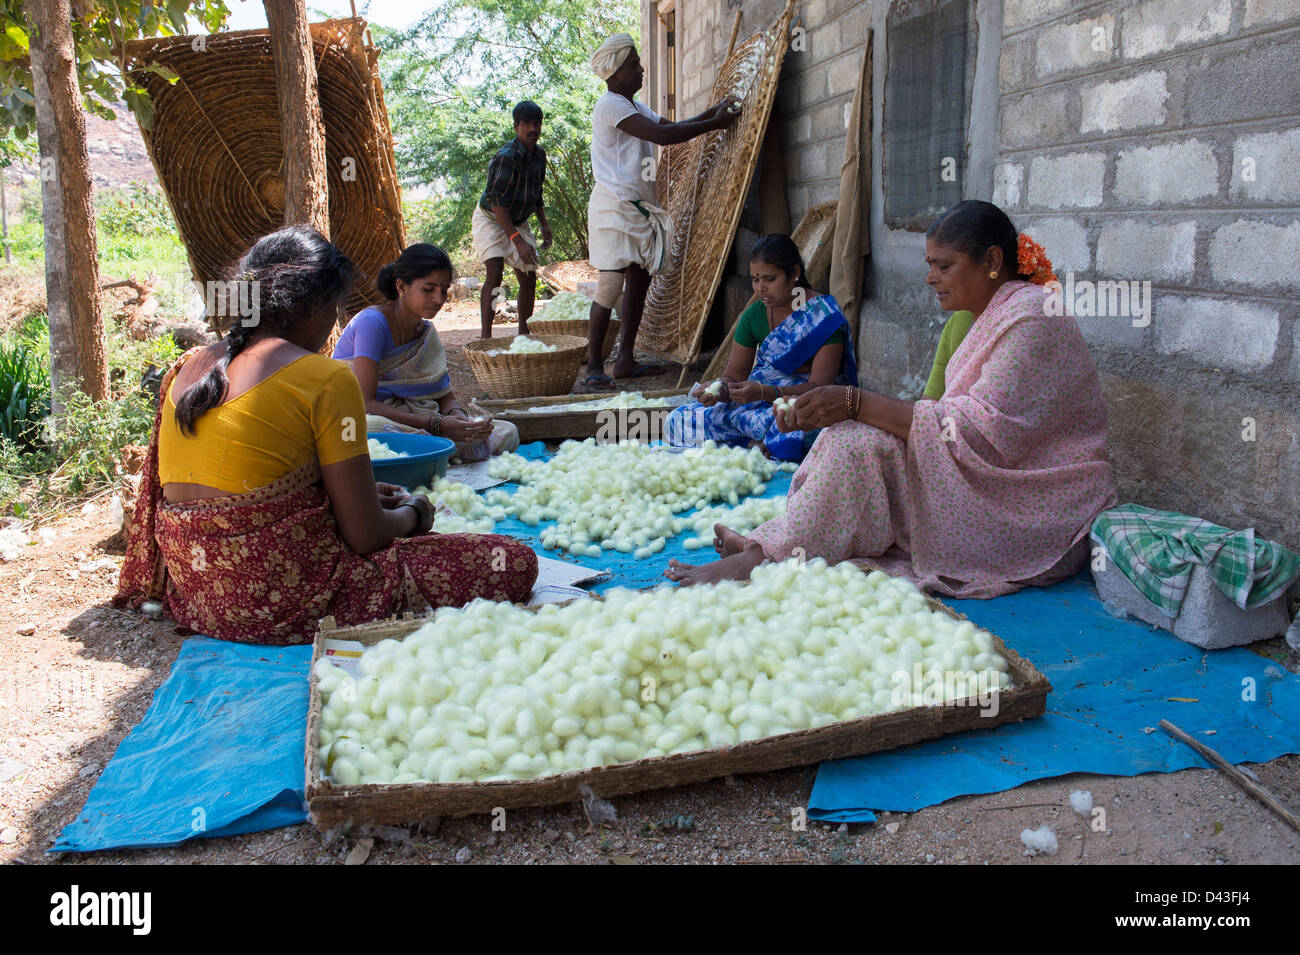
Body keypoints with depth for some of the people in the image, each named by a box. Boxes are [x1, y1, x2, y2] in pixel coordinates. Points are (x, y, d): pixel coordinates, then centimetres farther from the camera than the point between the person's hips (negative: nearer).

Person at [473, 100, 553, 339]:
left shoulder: (539, 154, -1)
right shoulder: (506, 156, -25)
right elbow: (497, 203, -28)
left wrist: (544, 225, 7)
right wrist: (518, 241, -33)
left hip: (518, 222, 7)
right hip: (491, 219, -7)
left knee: (529, 277, 1)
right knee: (494, 273, -22)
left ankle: (524, 334, 11)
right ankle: (486, 336, -23)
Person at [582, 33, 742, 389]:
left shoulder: (633, 106, 21)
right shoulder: (611, 105, -12)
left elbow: (672, 127, 20)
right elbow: (663, 135, -21)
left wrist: (712, 112, 7)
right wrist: (714, 123, -15)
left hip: (638, 208, 10)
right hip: (614, 206, -10)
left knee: (640, 279, 8)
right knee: (610, 285, -12)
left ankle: (625, 360, 13)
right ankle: (594, 365, -7)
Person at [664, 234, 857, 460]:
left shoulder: (823, 314, -12)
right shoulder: (753, 315, 4)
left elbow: (820, 386, -19)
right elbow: (733, 376, 5)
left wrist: (765, 392, -34)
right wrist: (719, 390, -21)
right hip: (761, 403, 6)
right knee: (677, 421, -11)